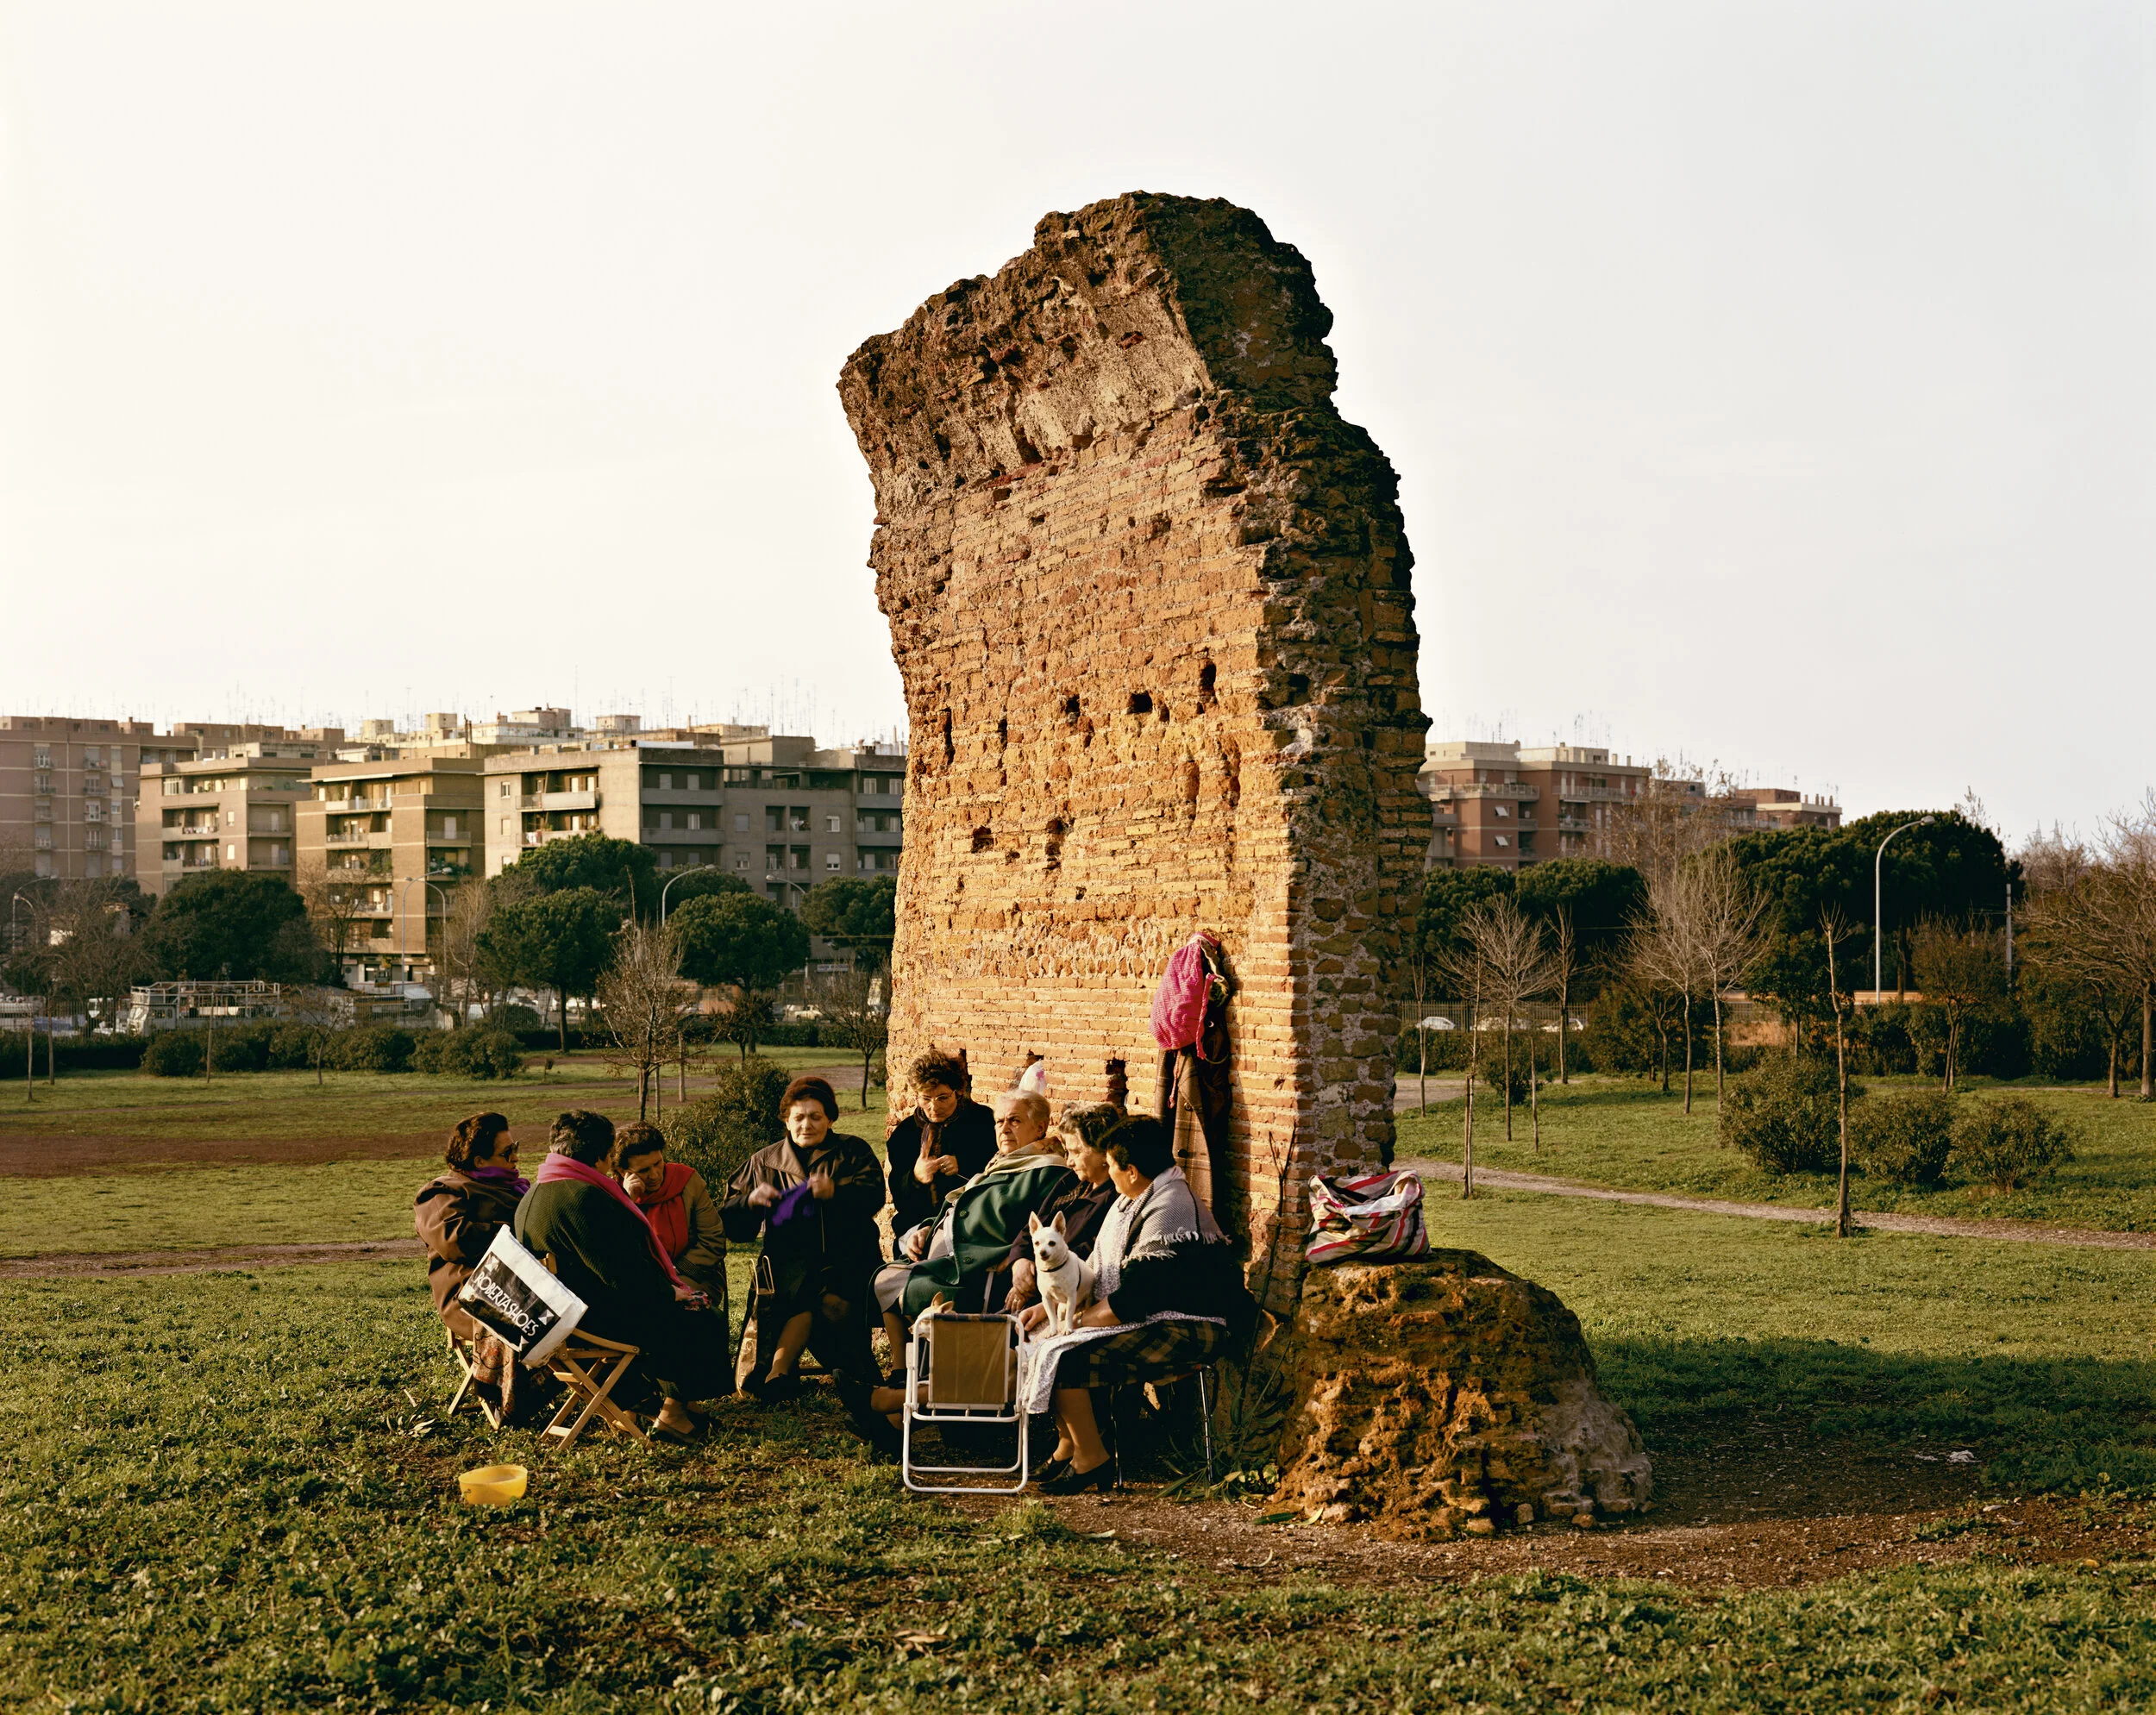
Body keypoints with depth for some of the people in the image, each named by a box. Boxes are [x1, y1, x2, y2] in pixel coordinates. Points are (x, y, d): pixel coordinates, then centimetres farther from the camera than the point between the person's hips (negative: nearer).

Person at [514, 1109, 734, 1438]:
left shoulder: (537, 1192, 9)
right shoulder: (581, 1197, -25)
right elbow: (619, 1273, -24)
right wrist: (669, 1293, -11)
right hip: (594, 1317, -11)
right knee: (699, 1324, 0)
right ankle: (674, 1410, 13)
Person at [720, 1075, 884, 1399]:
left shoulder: (853, 1152, 14)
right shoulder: (764, 1162, 20)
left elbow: (874, 1196, -6)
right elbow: (731, 1226, 14)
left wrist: (836, 1191, -25)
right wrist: (751, 1201, -8)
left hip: (846, 1255, -1)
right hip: (790, 1258, 1)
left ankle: (777, 1368, -33)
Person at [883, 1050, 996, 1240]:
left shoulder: (981, 1121, 4)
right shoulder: (905, 1131, 12)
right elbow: (898, 1194, 10)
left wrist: (962, 1165, -16)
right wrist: (915, 1176, -12)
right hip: (919, 1222, 3)